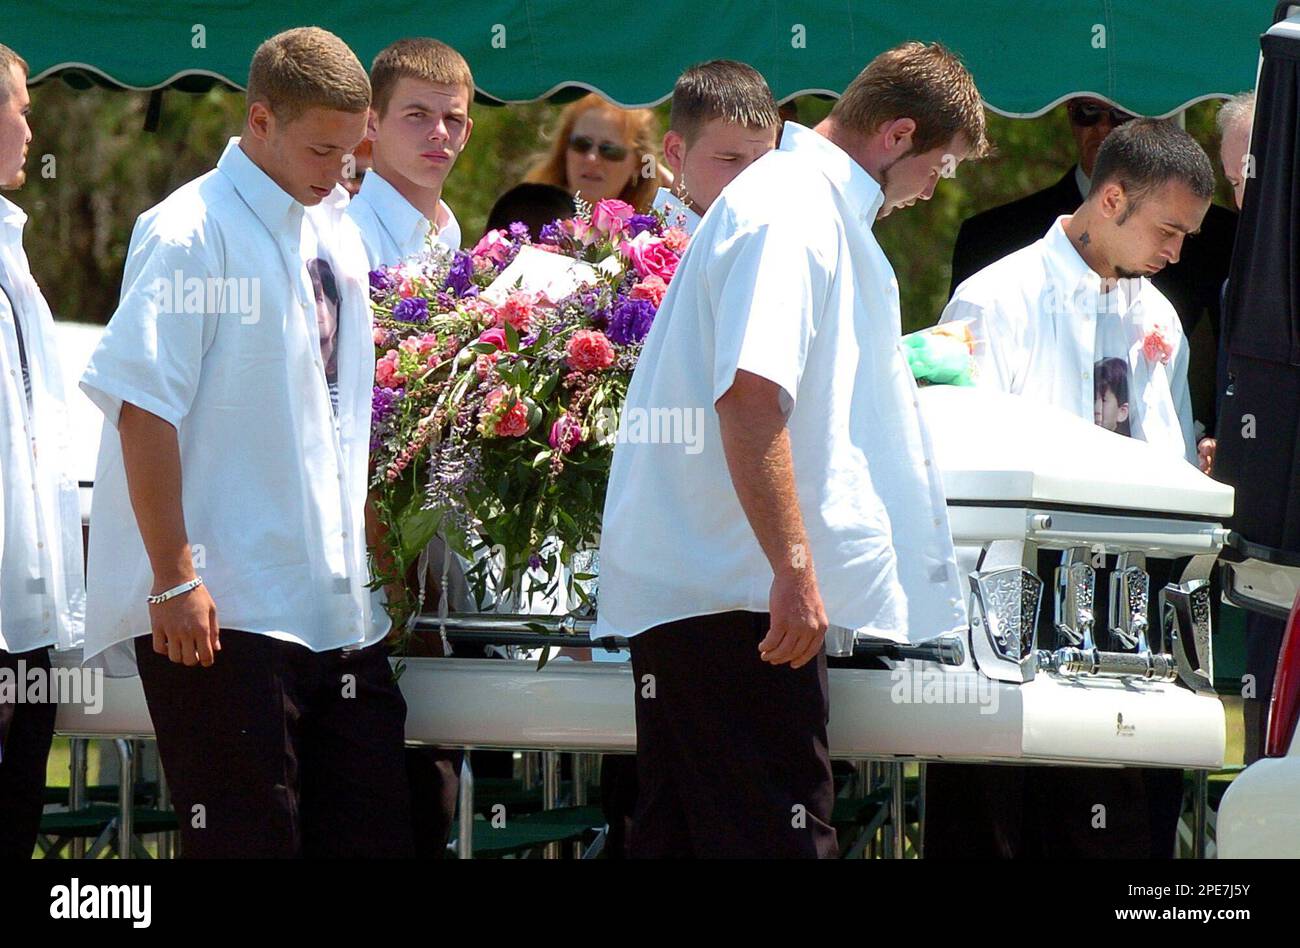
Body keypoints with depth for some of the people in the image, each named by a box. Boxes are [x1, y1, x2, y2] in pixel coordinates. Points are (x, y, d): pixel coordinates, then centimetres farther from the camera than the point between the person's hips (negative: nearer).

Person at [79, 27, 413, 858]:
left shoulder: (338, 235, 14)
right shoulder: (194, 234, -9)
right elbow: (143, 410, -14)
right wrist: (174, 578, -18)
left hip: (341, 603, 8)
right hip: (226, 611, -8)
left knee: (374, 834, 6)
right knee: (249, 844, -5)